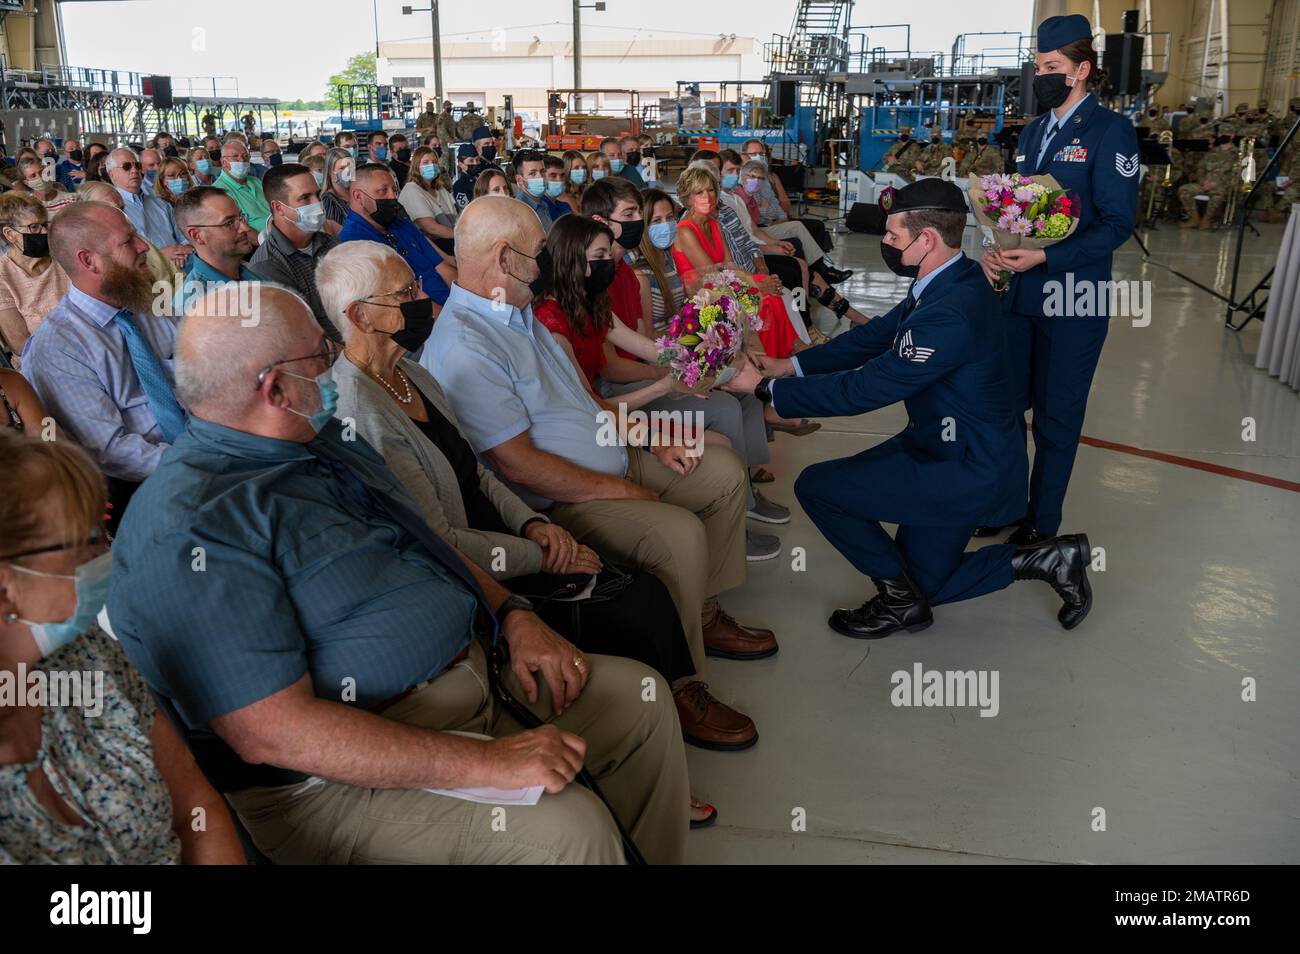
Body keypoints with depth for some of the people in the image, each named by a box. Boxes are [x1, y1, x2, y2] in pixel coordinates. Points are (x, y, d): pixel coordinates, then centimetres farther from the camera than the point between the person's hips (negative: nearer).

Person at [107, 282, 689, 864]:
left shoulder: (328, 441, 11)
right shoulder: (189, 534, -21)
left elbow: (426, 548, 20)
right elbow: (273, 732, -27)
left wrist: (514, 617, 1)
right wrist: (488, 763, -29)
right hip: (336, 771, -9)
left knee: (640, 697, 5)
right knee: (565, 831, -26)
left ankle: (653, 859, 25)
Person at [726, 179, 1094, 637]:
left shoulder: (950, 314, -32)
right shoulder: (947, 282, -1)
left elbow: (861, 390, -28)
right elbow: (872, 336, 8)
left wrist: (767, 388, -19)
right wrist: (790, 364, 0)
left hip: (965, 470, -10)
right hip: (950, 444, 10)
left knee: (816, 486, -10)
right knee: (923, 585, 21)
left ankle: (899, 599, 6)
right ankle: (1047, 558, 25)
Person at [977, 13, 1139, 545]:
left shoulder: (1110, 131, -9)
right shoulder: (1031, 133, 13)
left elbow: (1117, 224, -14)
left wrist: (1046, 258, -23)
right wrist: (996, 251, -2)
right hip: (1019, 295, 7)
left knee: (1056, 416, 5)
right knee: (1005, 404, 12)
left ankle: (1043, 525, 20)